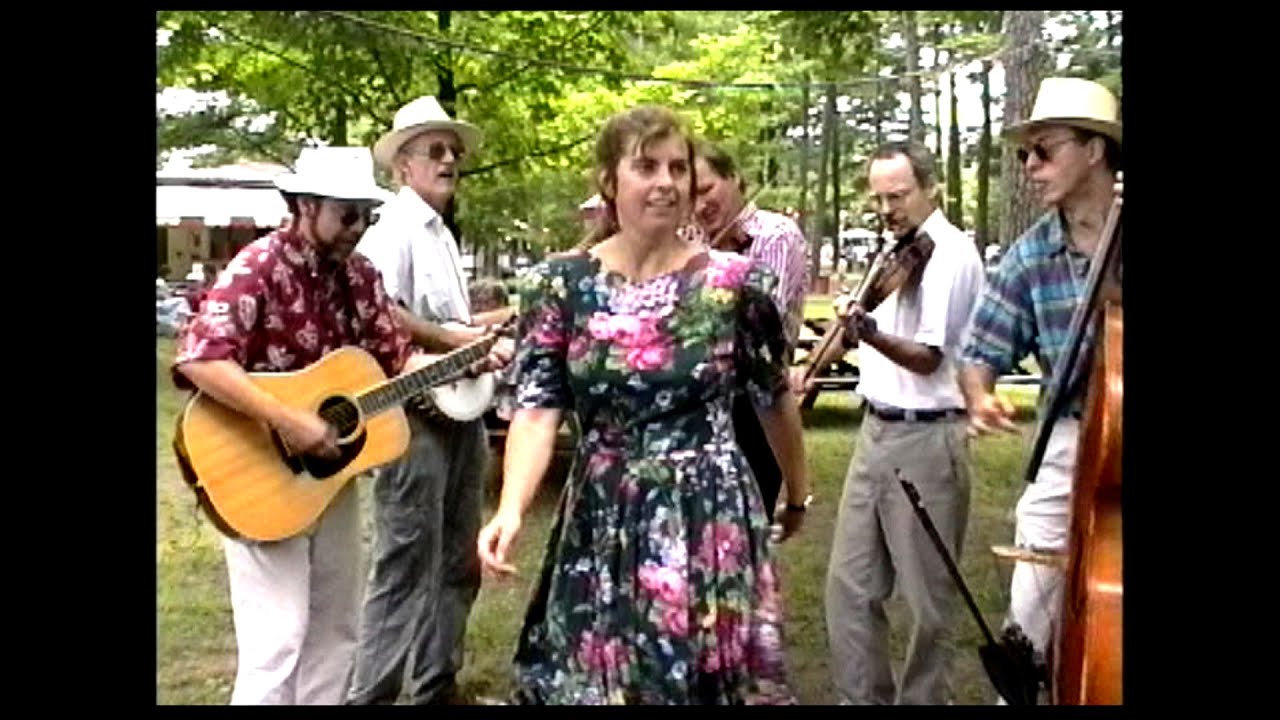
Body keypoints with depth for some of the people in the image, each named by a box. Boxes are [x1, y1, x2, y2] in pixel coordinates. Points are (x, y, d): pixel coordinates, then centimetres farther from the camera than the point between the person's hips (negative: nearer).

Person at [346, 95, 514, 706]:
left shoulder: (441, 234, 19)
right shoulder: (394, 227, -11)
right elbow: (382, 316, -25)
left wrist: (484, 321, 15)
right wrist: (463, 339, -20)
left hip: (459, 409, 10)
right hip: (414, 413, -10)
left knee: (457, 562, 16)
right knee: (408, 565, -6)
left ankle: (436, 687, 28)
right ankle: (370, 694, 5)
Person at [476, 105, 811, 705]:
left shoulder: (734, 281, -5)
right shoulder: (559, 283, -4)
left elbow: (774, 398, 7)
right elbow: (537, 409, -11)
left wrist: (797, 495, 19)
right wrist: (510, 509, -27)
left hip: (712, 523, -1)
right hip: (602, 529, 1)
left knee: (708, 679, 9)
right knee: (593, 681, 12)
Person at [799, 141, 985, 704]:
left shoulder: (950, 253, -12)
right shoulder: (894, 254, 13)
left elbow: (928, 357, -21)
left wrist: (871, 336, -37)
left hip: (924, 440, -8)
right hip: (875, 431, 8)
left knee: (928, 598, 5)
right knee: (850, 585, 10)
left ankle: (921, 699, 20)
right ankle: (862, 697, 21)